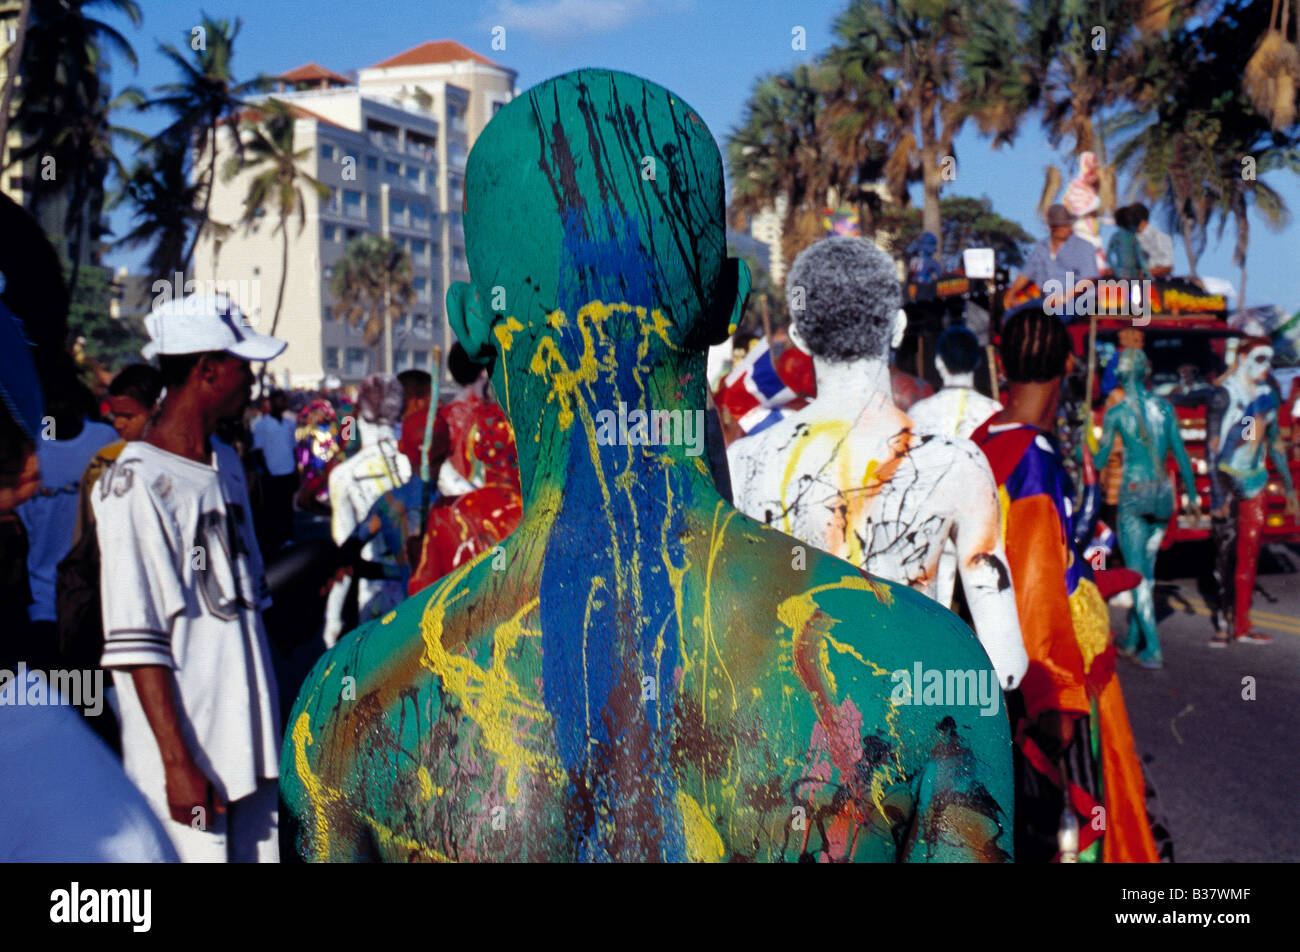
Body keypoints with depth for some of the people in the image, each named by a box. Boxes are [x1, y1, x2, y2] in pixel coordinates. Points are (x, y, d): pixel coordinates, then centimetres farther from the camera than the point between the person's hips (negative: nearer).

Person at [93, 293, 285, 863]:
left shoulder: (227, 464, 12)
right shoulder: (136, 481, -14)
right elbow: (134, 638, -17)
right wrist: (178, 761, -18)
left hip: (252, 743, 8)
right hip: (191, 756, -7)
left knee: (260, 847, 12)